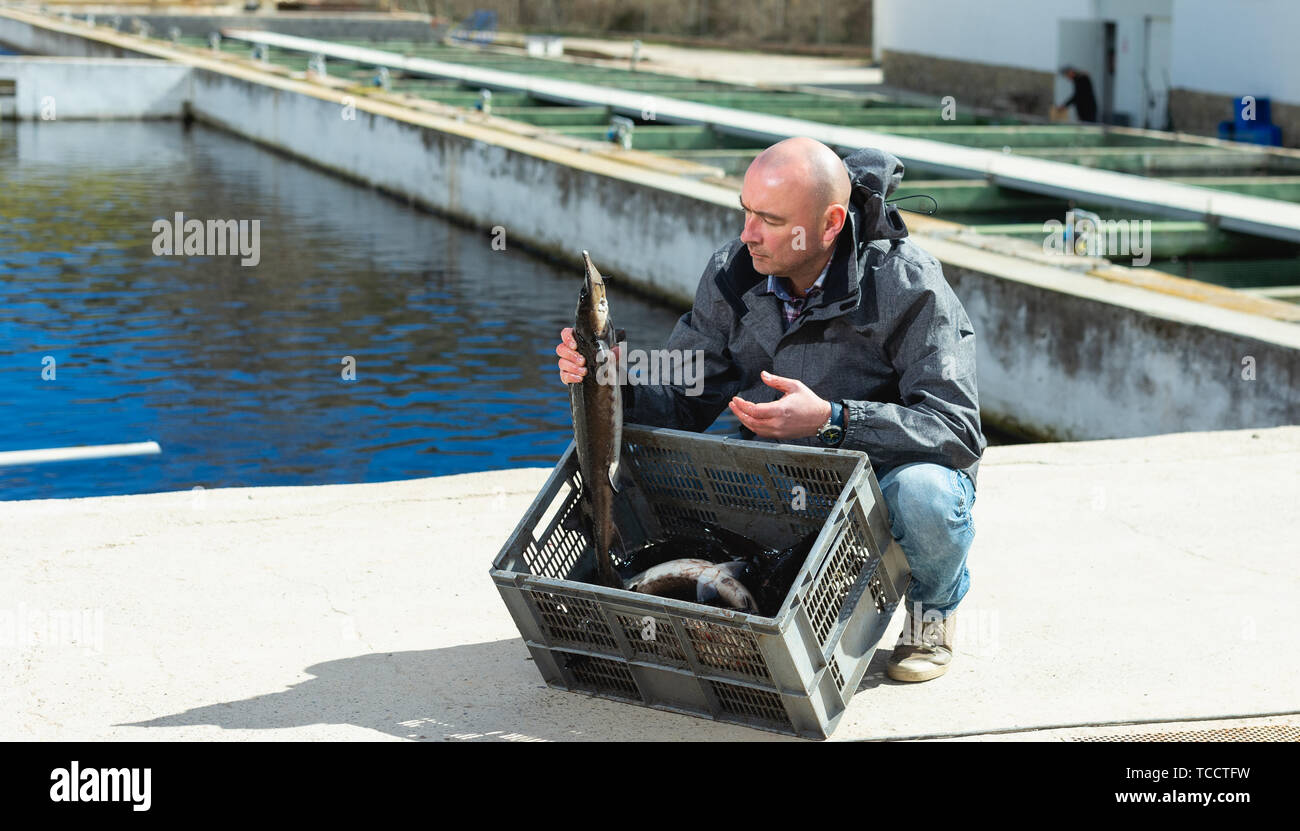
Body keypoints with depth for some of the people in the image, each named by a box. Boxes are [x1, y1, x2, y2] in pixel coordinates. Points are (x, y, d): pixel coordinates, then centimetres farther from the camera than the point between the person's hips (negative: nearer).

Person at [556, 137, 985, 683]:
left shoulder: (906, 284, -21)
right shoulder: (732, 275, -7)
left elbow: (958, 432, -28)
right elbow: (681, 407, -3)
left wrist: (831, 419, -39)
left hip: (890, 470, -4)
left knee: (923, 493, -39)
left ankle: (933, 607, 0)